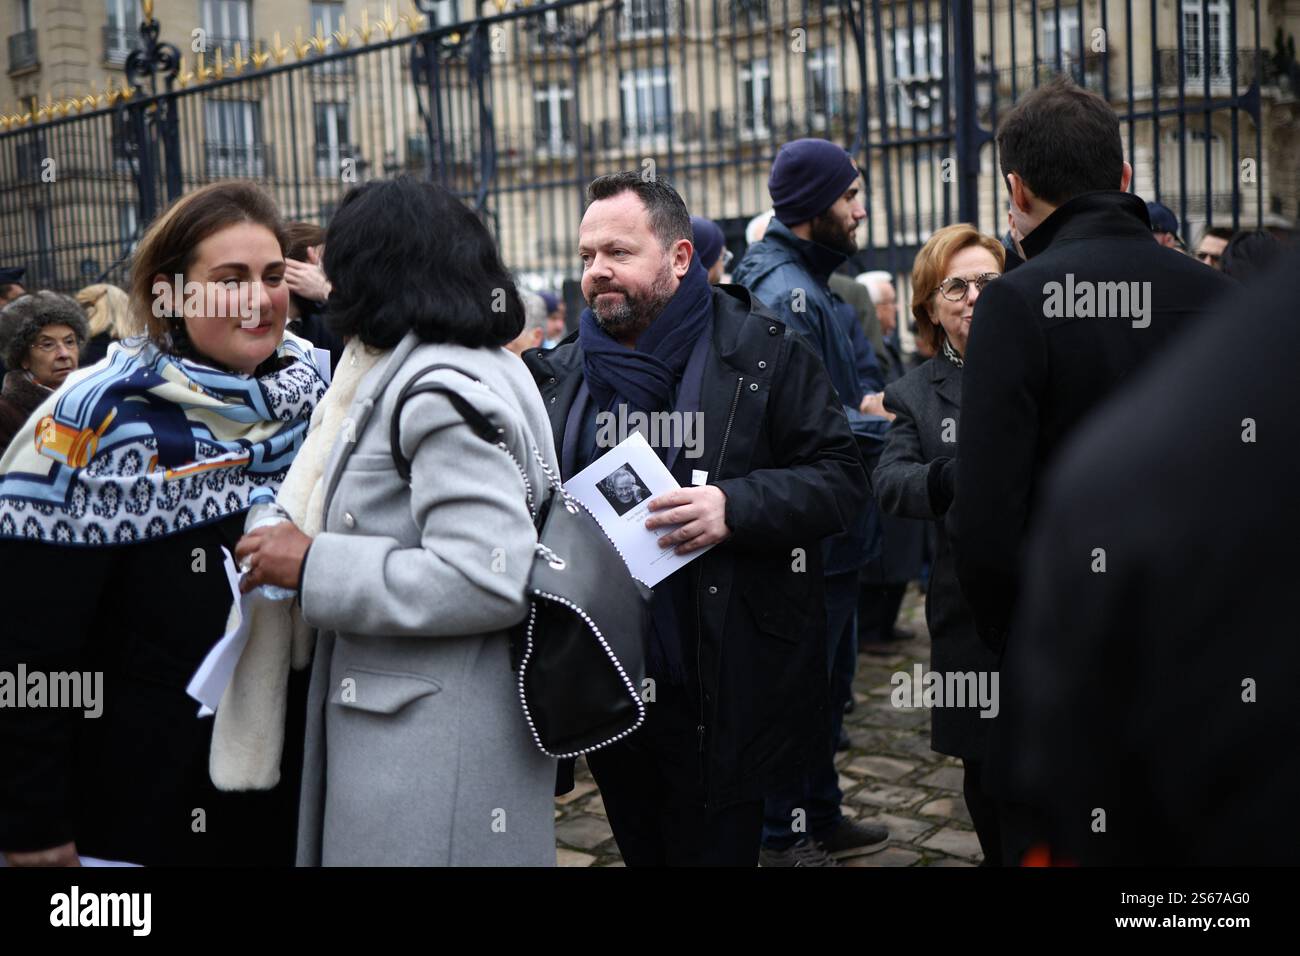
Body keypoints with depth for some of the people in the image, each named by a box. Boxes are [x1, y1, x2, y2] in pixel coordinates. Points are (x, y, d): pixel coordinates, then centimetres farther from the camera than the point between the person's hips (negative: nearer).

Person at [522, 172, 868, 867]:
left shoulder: (763, 354, -5)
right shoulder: (557, 373, 10)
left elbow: (841, 479, -9)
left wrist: (736, 507, -24)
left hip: (717, 697, -5)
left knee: (713, 850, 5)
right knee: (639, 849, 19)